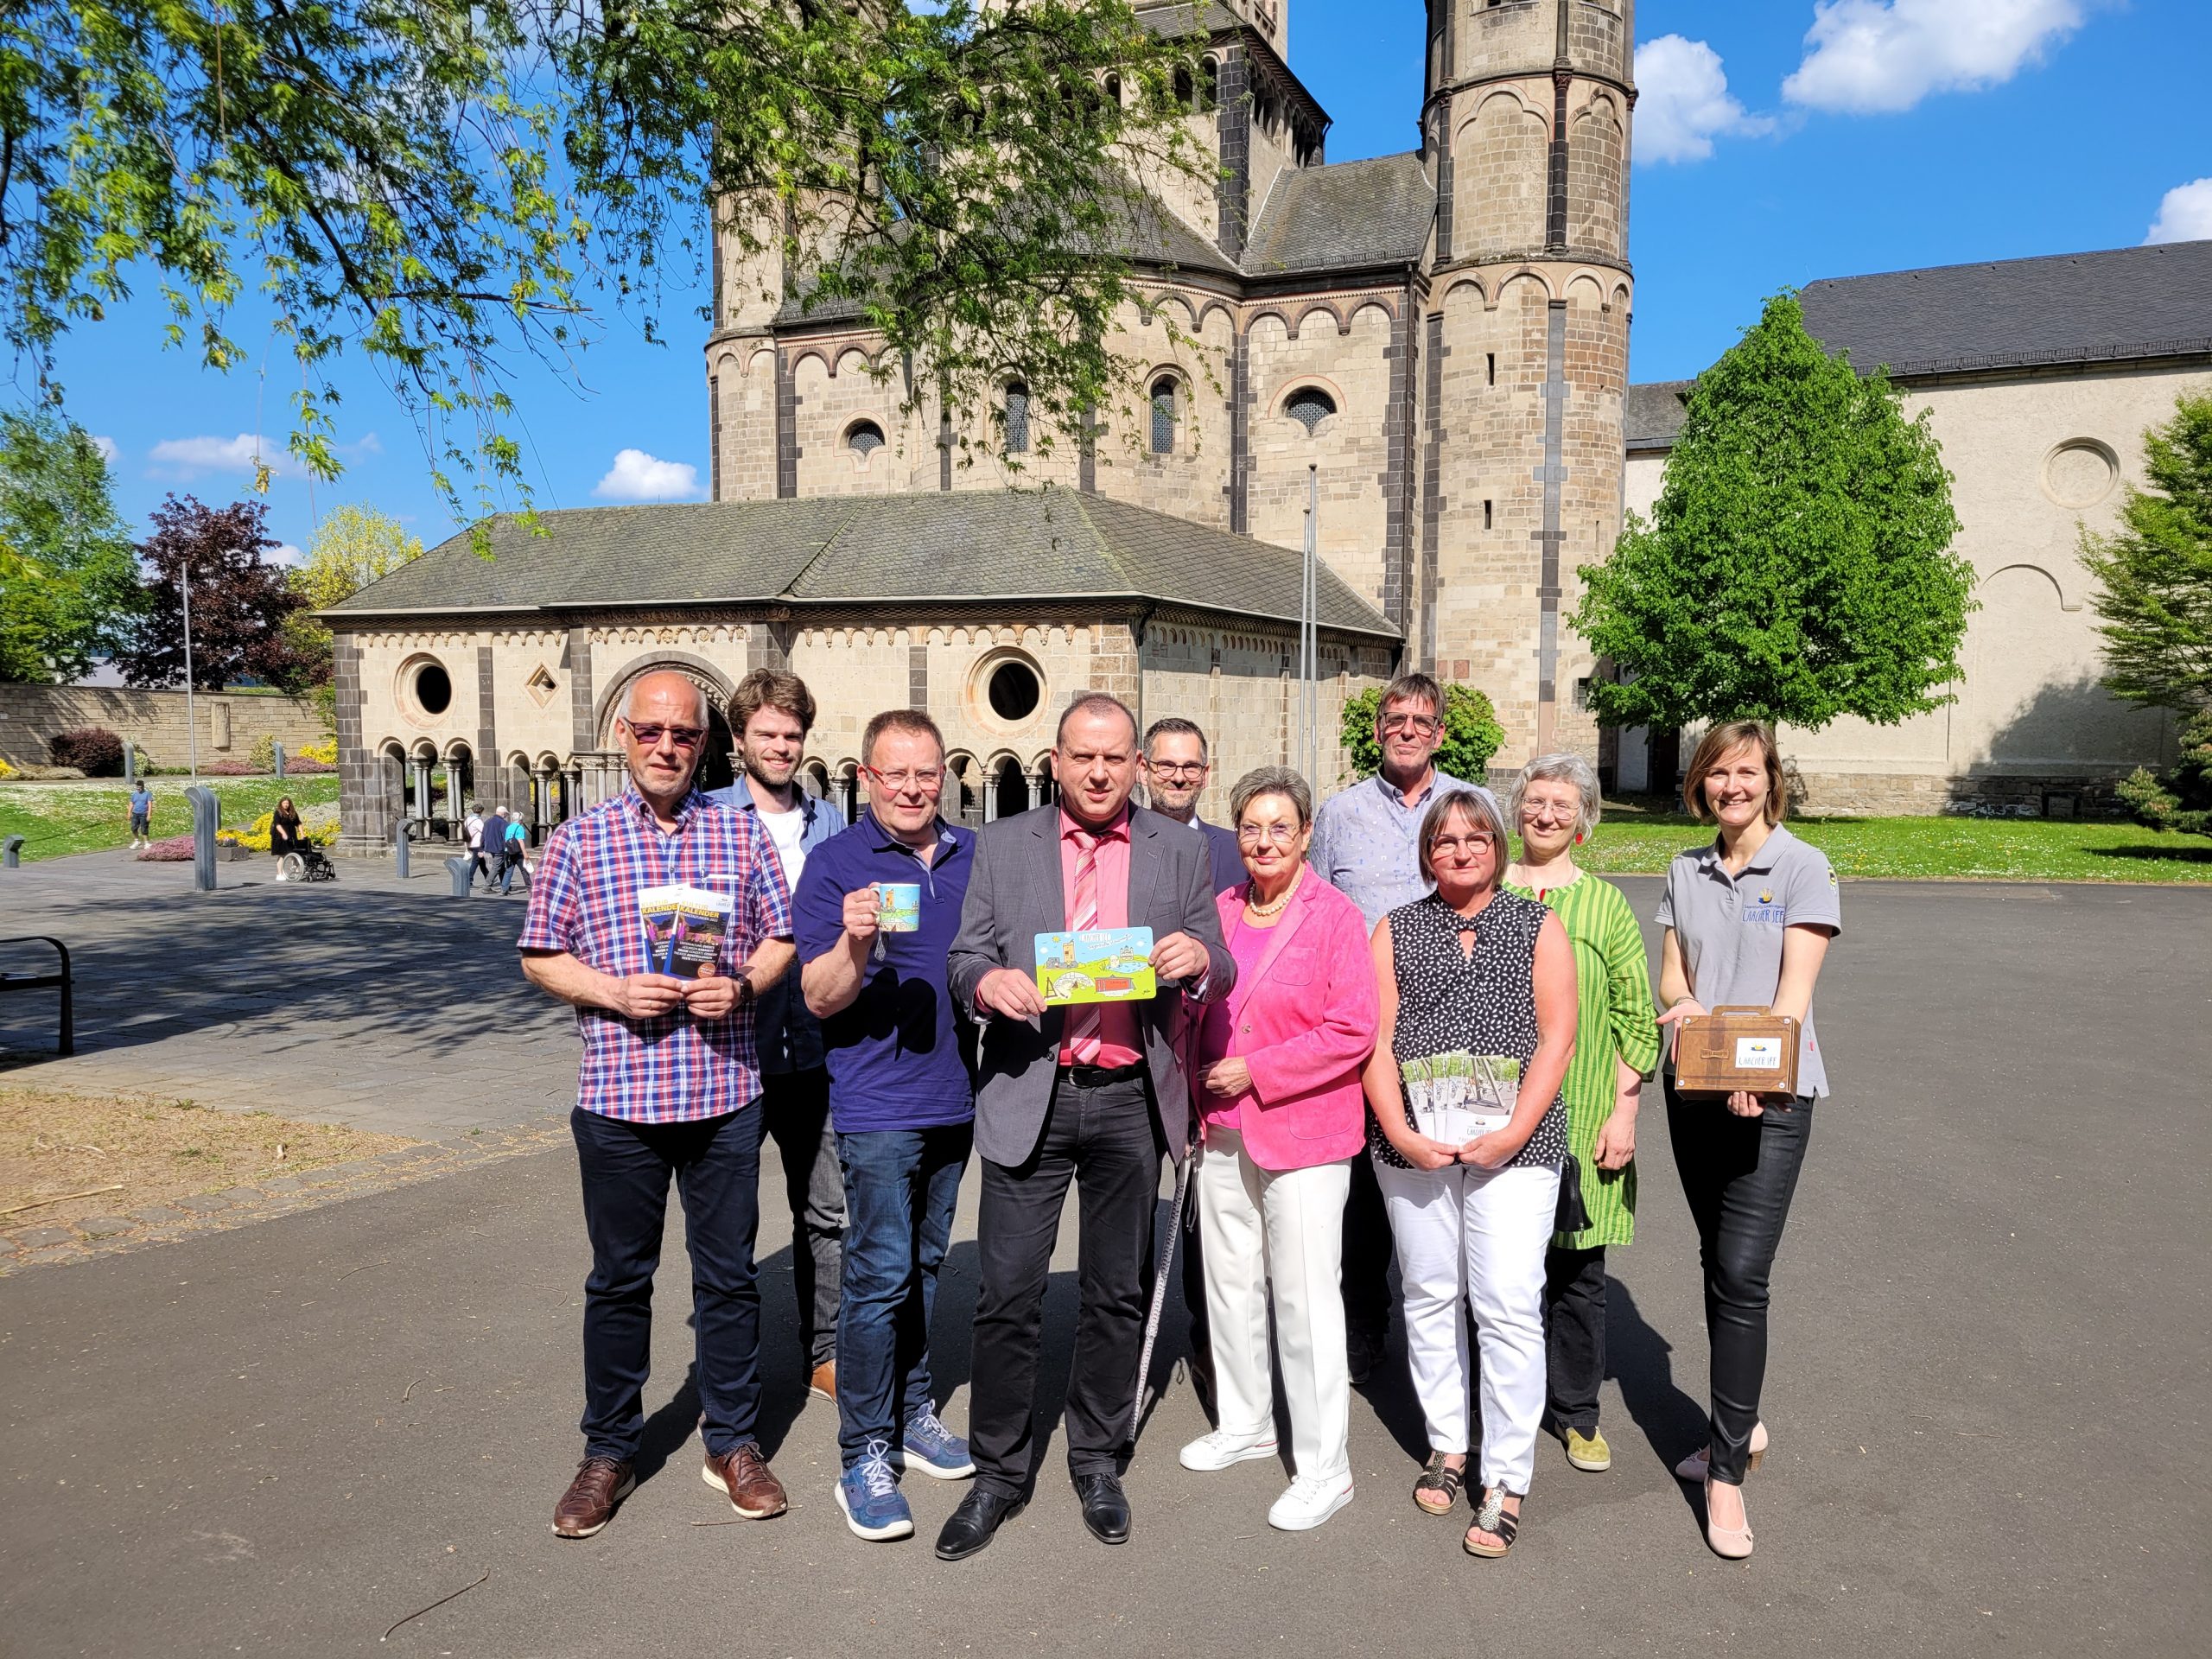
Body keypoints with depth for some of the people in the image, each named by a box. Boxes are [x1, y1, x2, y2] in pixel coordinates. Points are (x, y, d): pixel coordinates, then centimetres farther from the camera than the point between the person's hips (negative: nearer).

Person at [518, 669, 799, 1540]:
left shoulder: (741, 834, 5)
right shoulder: (580, 840, 2)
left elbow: (782, 936, 8)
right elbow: (540, 957, 4)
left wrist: (741, 985, -12)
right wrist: (612, 992, -13)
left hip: (725, 1093, 1)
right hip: (618, 1098, 0)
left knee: (729, 1274, 10)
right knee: (618, 1279, 11)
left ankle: (733, 1443, 26)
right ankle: (609, 1452, 28)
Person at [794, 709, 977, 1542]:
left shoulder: (972, 855, 7)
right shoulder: (835, 863, -8)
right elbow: (819, 998, -12)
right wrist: (854, 944, -30)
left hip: (955, 1098, 5)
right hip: (878, 1105, -5)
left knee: (923, 1265, 17)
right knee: (880, 1275, -4)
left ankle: (913, 1414, 31)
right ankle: (864, 1455, 8)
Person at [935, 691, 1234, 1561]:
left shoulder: (1180, 851, 6)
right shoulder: (1003, 844, 5)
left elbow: (1218, 973, 6)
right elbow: (966, 955, 3)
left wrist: (1200, 958, -18)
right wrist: (985, 980, -20)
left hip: (1131, 1100, 1)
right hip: (1029, 1095, -1)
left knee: (1115, 1294, 13)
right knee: (1006, 1295, 2)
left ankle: (1097, 1459, 31)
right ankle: (998, 1472, 20)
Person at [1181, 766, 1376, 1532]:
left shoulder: (1335, 917, -10)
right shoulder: (1219, 911, 8)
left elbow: (1353, 1032, -14)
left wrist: (1256, 1073, -16)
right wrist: (1198, 1093, 9)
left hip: (1303, 1132, -6)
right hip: (1223, 1130, 6)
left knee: (1305, 1298, -1)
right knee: (1230, 1282, 16)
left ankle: (1324, 1468, 13)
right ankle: (1244, 1423, 36)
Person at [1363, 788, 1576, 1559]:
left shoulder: (1538, 928, 7)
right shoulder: (1396, 931, 9)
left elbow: (1556, 1037, 0)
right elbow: (1376, 1040, 3)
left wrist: (1514, 1131, -11)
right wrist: (1400, 1132, -10)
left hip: (1514, 1146, -2)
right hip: (1413, 1145, 2)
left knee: (1509, 1307, -5)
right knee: (1429, 1296, 11)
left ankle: (1506, 1482, 5)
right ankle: (1446, 1444, 28)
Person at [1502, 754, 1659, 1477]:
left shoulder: (1605, 903, 5)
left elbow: (1635, 1017, 3)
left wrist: (1624, 1111, -3)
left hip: (1579, 1116, 0)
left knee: (1578, 1268, 8)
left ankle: (1576, 1411, 26)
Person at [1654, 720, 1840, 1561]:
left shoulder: (1804, 868, -4)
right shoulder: (1686, 872, 10)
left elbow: (1795, 986, -11)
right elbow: (1672, 978, 8)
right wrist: (1688, 1004, -15)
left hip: (1772, 1093, -5)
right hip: (1694, 1088, 5)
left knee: (1741, 1274, -9)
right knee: (1718, 1263, 14)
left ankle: (1727, 1473, 0)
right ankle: (1741, 1423, 32)